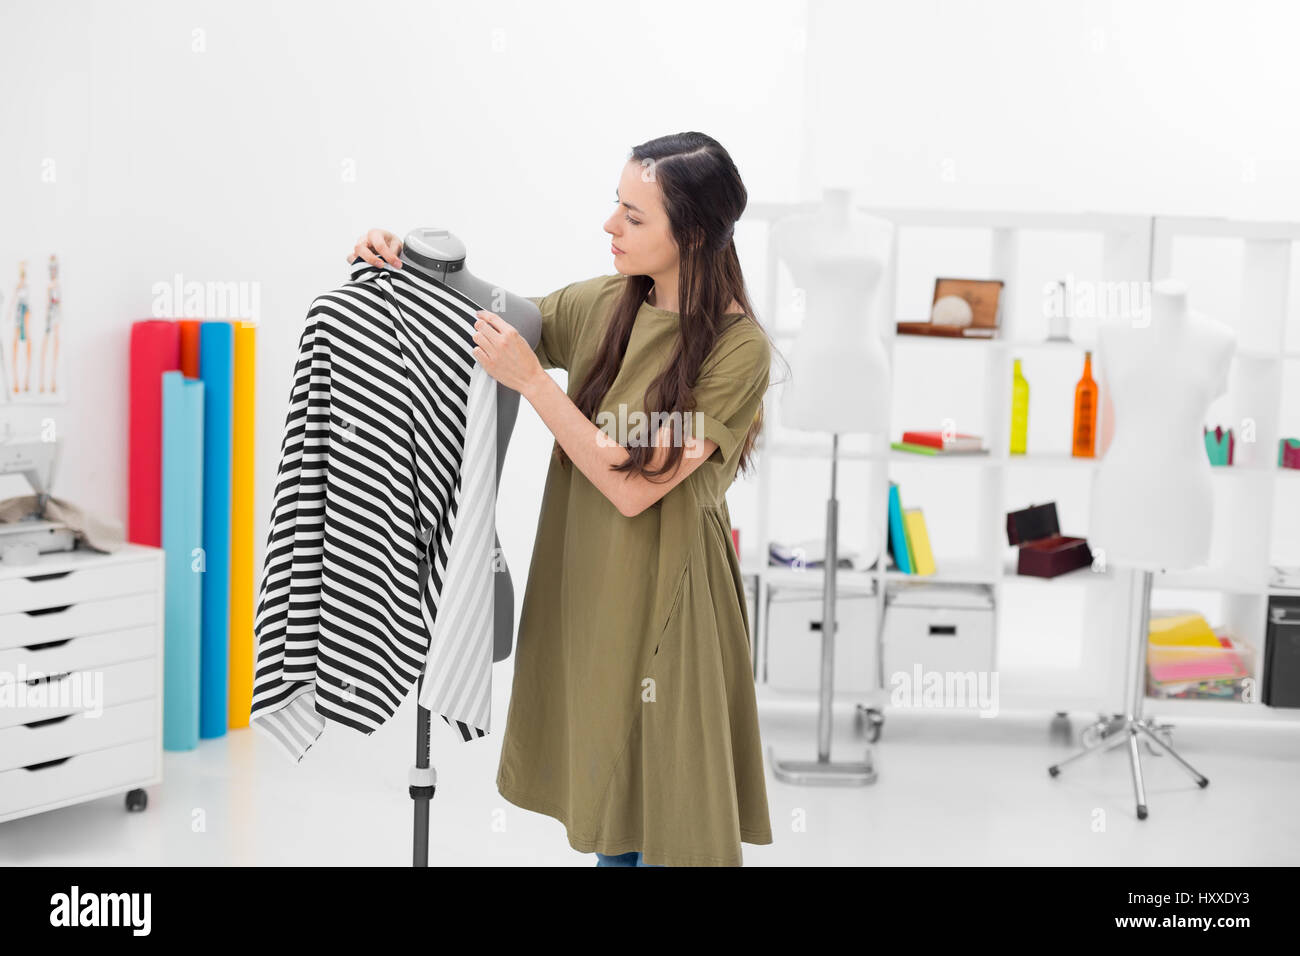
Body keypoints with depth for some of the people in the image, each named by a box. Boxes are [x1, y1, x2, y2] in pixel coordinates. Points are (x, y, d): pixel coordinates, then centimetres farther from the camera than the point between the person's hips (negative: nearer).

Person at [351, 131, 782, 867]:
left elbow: (634, 486, -20)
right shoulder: (603, 306, 0)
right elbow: (481, 332, 13)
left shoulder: (738, 349, -16)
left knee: (668, 815, 7)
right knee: (606, 806, 17)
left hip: (666, 596, -5)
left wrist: (533, 381, -21)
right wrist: (404, 268, -3)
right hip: (587, 586, 5)